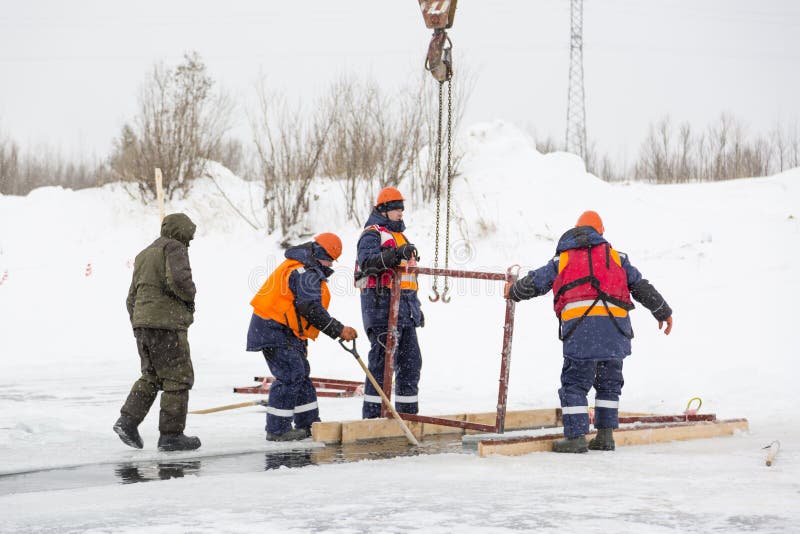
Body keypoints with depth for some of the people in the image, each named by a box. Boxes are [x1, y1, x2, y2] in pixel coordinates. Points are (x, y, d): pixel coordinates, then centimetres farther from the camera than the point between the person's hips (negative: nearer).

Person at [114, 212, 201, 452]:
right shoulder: (174, 248, -3)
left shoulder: (143, 255, 24)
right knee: (178, 378, -1)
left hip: (141, 324, 8)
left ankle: (127, 421, 4)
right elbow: (178, 279, -22)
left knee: (151, 376, 18)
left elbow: (132, 298, 24)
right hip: (166, 323, -8)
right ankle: (171, 434, -1)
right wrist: (190, 295, -3)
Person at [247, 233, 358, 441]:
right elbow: (312, 310, -25)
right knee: (290, 375, -11)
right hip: (273, 330, -11)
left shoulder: (301, 269, 16)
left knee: (301, 374, 16)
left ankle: (308, 424, 24)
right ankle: (277, 430, -7)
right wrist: (339, 330, -22)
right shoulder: (306, 274, -19)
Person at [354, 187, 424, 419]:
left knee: (411, 360, 8)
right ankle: (372, 413, -8)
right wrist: (395, 253, -37)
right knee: (383, 359, -11)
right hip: (382, 303, -9)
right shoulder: (372, 234, -3)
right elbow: (367, 261, -24)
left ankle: (408, 411, 15)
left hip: (404, 308, 9)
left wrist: (416, 307, 30)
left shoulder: (398, 235, 26)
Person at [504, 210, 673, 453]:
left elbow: (533, 283, 22)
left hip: (579, 326, -2)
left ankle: (576, 437, -4)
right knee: (609, 383, 16)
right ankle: (605, 436, 13)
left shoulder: (561, 260, 19)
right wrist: (663, 313, 31)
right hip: (614, 324, 2)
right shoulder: (616, 257, 21)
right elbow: (641, 287, 21)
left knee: (574, 383, 4)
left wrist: (513, 291, 43)